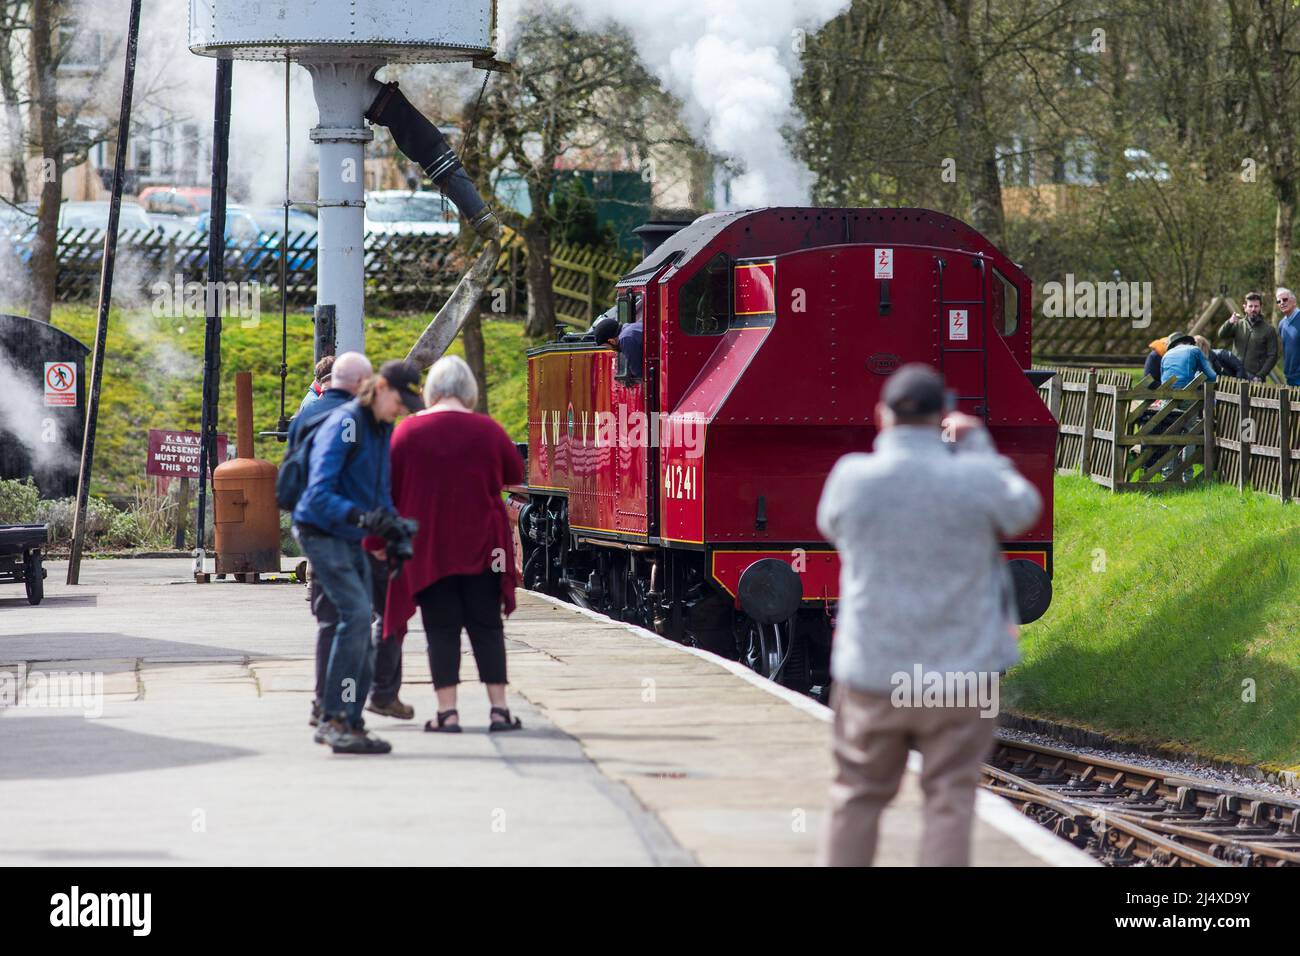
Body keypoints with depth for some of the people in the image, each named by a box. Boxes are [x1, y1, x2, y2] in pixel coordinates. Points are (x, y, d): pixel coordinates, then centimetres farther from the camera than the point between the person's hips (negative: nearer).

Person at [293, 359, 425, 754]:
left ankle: (350, 722, 12)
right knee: (356, 614, -20)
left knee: (360, 625, 6)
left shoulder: (382, 430, 11)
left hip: (350, 539, 9)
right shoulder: (344, 425, -17)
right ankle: (334, 719, -20)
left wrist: (392, 525, 3)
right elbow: (320, 493, -25)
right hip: (321, 533, -9)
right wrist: (361, 517, -40)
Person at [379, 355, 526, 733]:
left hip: (427, 546, -1)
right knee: (486, 627, 8)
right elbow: (515, 474, 11)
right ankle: (498, 708, 4)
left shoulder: (408, 431, -4)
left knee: (441, 629, 3)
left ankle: (447, 712, -2)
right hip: (482, 545, 1)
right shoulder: (487, 430, -3)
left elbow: (390, 487, 1)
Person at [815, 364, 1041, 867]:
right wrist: (977, 444, 16)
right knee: (949, 802, 4)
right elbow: (1024, 510, 10)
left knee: (857, 797, 15)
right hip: (959, 669, -1)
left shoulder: (853, 478, -10)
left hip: (872, 670, 1)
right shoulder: (975, 479, -12)